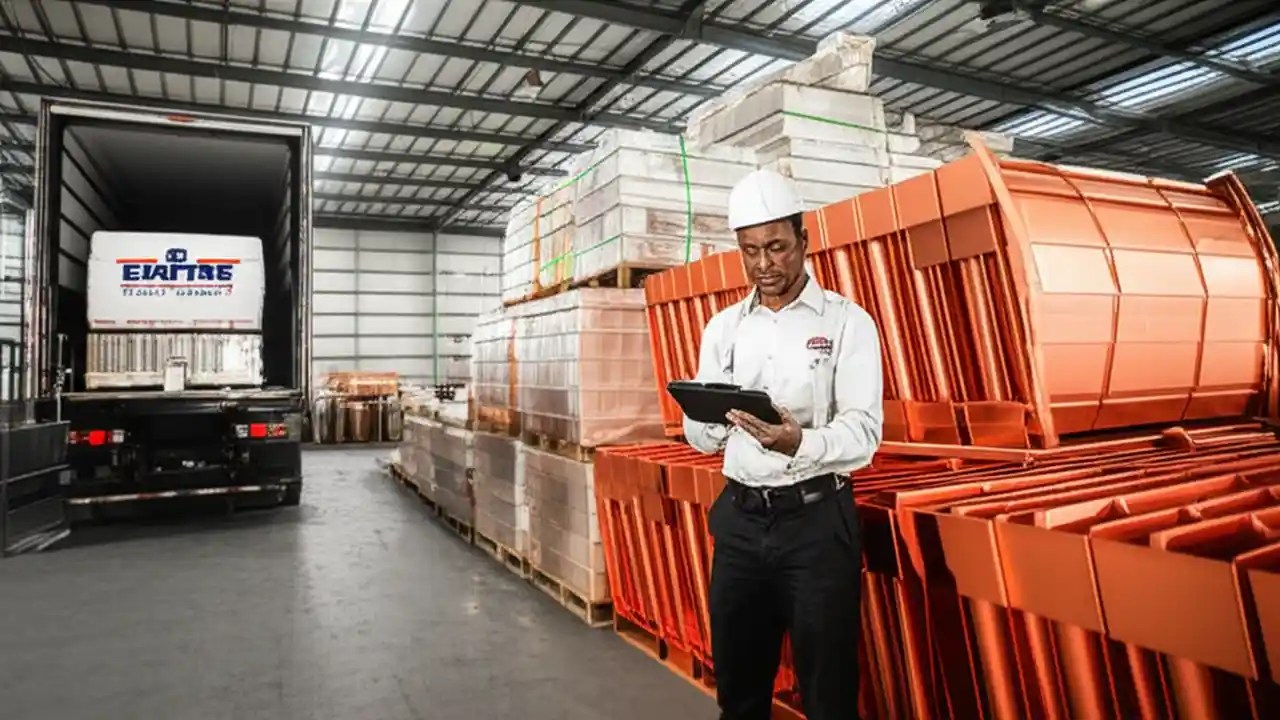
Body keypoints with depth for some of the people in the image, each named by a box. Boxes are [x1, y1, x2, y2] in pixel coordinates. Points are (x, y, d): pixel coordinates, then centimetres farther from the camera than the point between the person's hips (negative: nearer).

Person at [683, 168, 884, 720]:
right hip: (739, 518, 4)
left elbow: (863, 431, -13)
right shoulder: (722, 328, 8)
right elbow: (699, 436, 6)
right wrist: (711, 418, -17)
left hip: (817, 518, -3)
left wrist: (801, 444, -32)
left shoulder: (847, 322, -4)